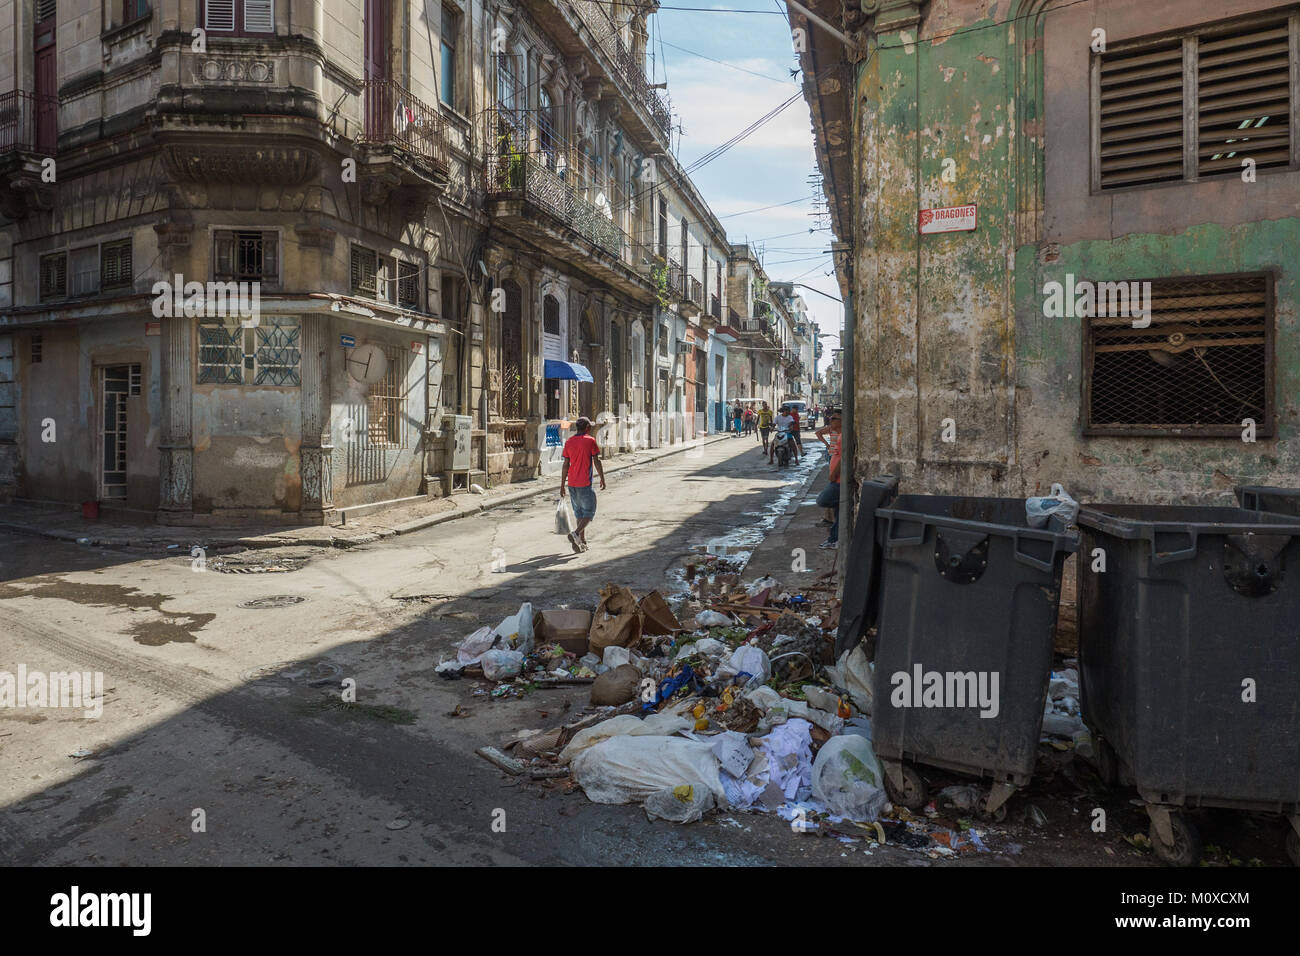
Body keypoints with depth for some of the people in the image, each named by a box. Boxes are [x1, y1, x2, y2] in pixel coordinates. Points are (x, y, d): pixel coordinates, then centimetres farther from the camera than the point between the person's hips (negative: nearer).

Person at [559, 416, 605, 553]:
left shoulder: (568, 442, 6)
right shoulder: (590, 441, -6)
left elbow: (565, 465, 6)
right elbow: (597, 462, -6)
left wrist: (562, 485, 10)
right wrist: (602, 479, 4)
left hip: (571, 484, 5)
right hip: (585, 484, -5)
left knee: (579, 513, 15)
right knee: (589, 513, 3)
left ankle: (582, 542, 17)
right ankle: (575, 533, -19)